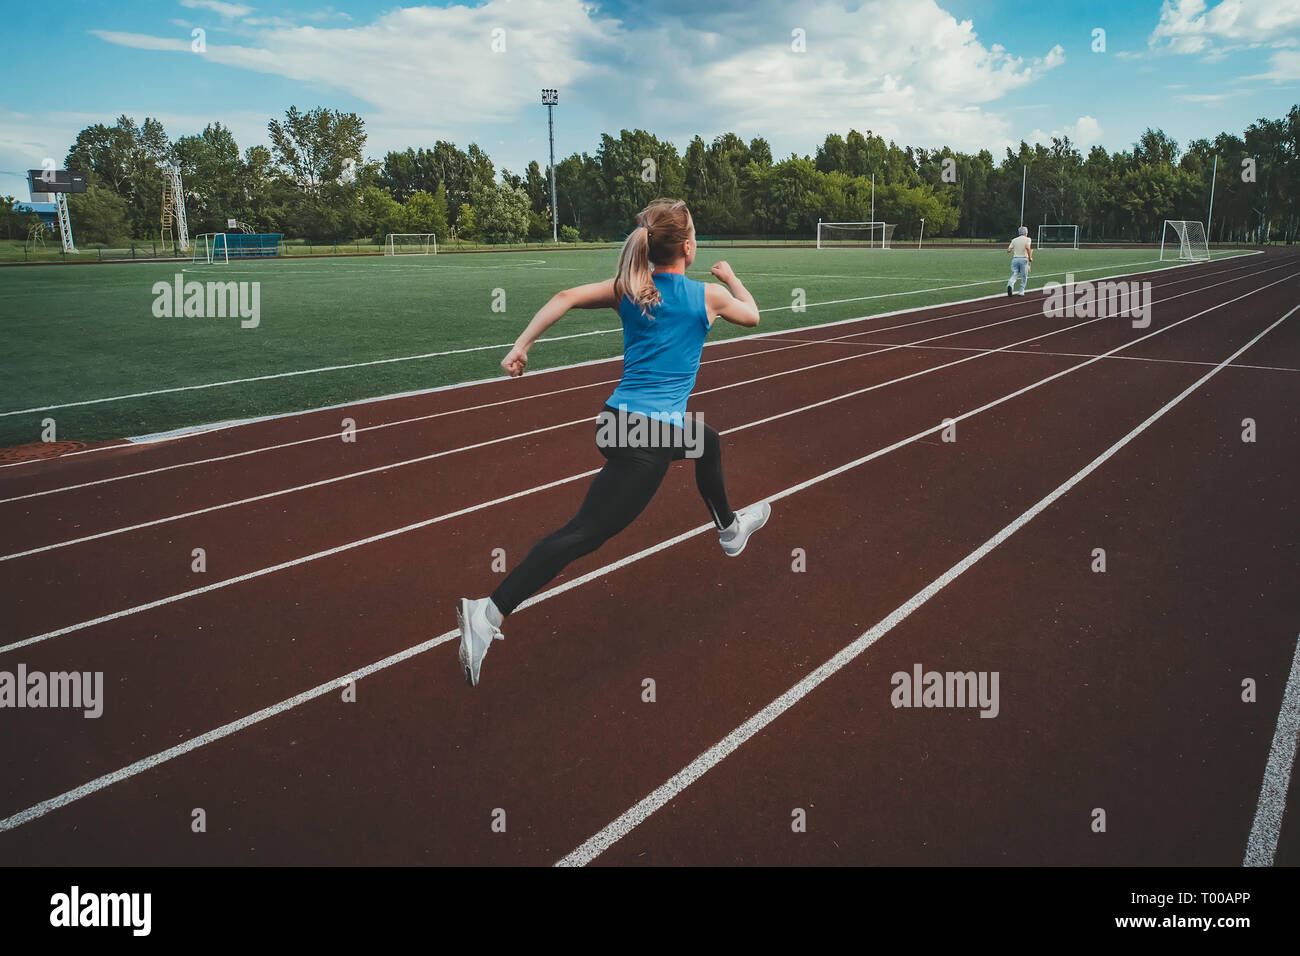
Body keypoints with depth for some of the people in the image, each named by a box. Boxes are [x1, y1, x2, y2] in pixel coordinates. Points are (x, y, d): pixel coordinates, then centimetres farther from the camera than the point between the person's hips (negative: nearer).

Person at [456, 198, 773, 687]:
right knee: (584, 532, -9)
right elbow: (752, 315, 16)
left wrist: (522, 345, -9)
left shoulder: (629, 289, 6)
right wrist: (730, 276, 33)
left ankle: (729, 527, 59)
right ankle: (490, 612, -17)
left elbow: (567, 296, -7)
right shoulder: (707, 295, -4)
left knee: (708, 443, 34)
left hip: (619, 420, 8)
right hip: (649, 433, -8)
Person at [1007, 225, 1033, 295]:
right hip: (1024, 259, -3)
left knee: (1014, 275, 2)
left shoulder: (1014, 240, 9)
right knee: (1024, 276, 9)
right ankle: (1021, 291, 11)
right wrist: (1030, 258, -10)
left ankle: (1010, 285, -28)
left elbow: (1008, 250, 4)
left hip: (1015, 259, 3)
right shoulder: (1027, 239, -2)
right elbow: (1028, 248, -20)